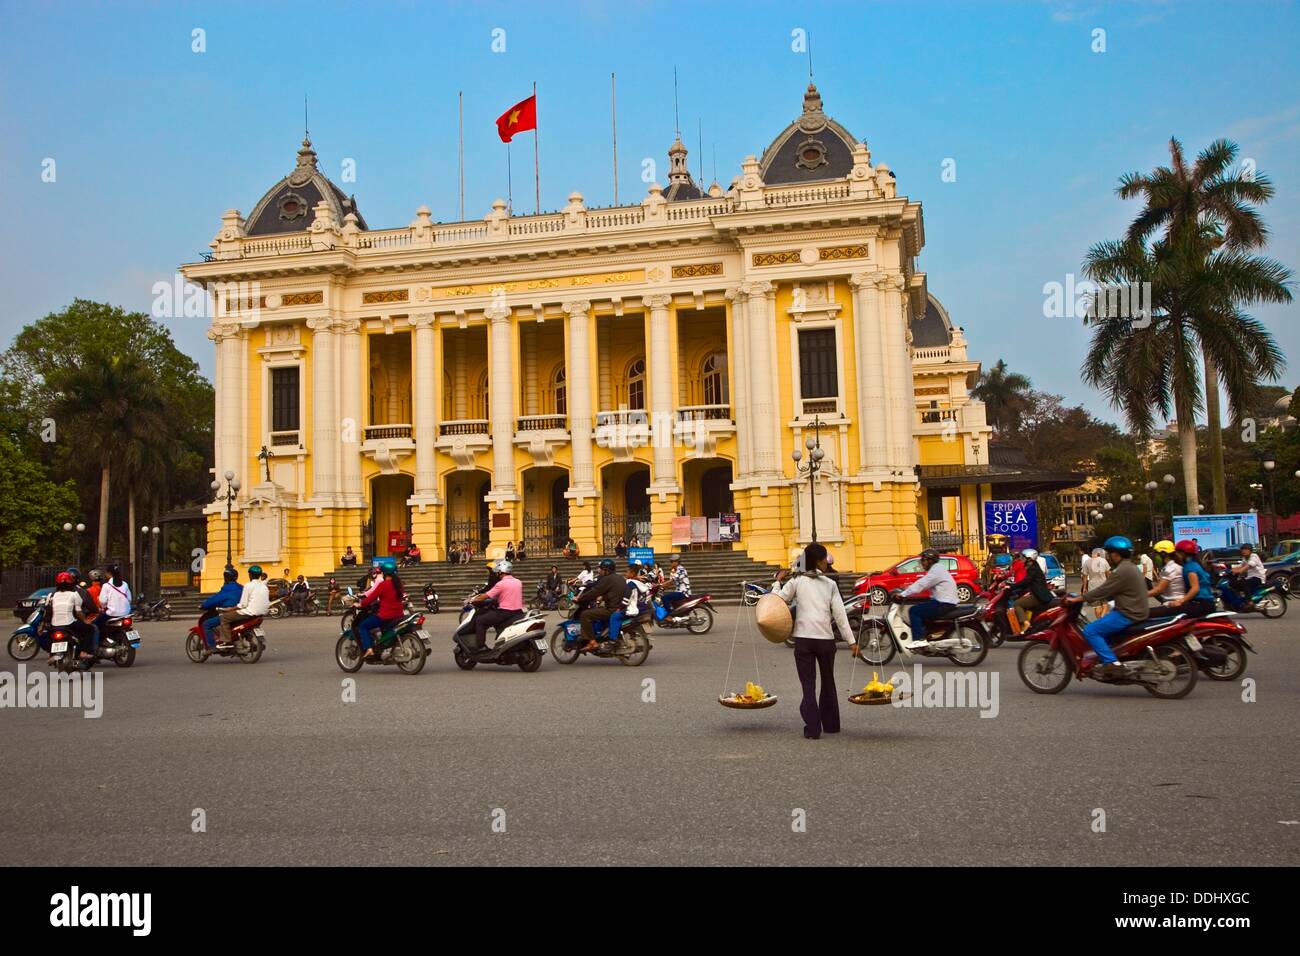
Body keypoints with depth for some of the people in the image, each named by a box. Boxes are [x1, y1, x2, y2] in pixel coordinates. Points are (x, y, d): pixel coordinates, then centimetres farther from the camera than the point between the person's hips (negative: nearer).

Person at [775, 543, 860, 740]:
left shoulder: (796, 582, 2)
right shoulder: (830, 584, 4)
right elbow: (840, 614, -1)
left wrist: (778, 581, 13)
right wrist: (851, 641, 0)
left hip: (803, 639, -1)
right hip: (826, 639, 1)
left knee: (808, 685, 1)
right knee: (828, 682, 18)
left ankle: (813, 729, -6)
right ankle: (831, 724, 26)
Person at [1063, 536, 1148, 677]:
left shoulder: (1123, 571, -19)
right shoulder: (1130, 567, 15)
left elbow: (1103, 590, -18)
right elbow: (1111, 591, 22)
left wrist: (1076, 599, -13)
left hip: (1128, 615, -11)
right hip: (1135, 611, 11)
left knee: (1090, 631, -13)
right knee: (1101, 627, 27)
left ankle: (1113, 664, -16)